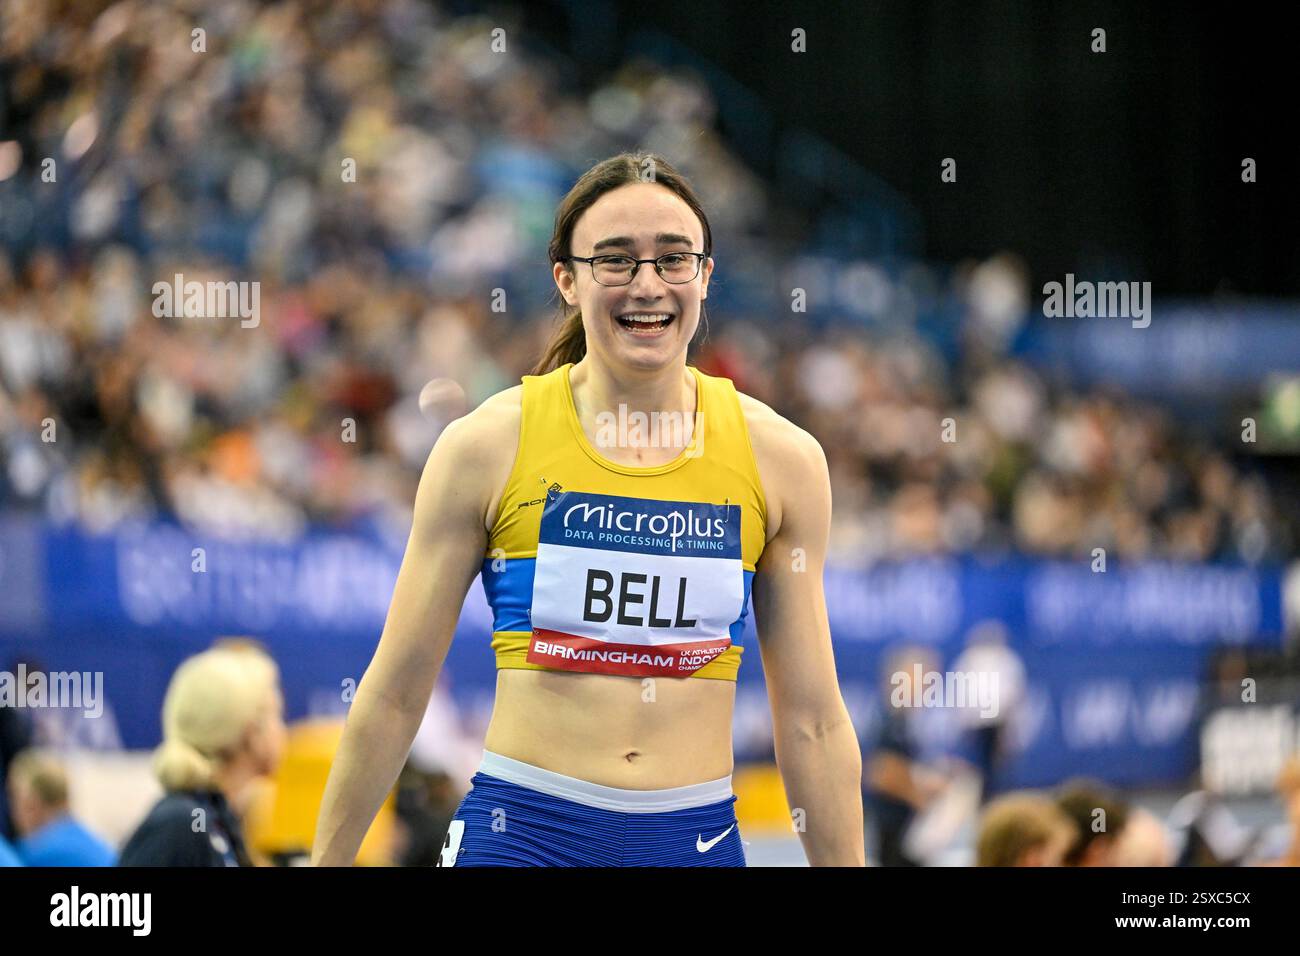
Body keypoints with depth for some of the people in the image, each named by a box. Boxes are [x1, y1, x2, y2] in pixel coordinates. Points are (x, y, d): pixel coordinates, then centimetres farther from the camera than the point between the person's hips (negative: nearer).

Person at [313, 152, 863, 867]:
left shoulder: (779, 458, 3)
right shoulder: (486, 445, -3)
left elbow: (812, 724, 8)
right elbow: (395, 695, 3)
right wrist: (326, 861, 3)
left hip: (697, 836, 2)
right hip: (521, 832, -2)